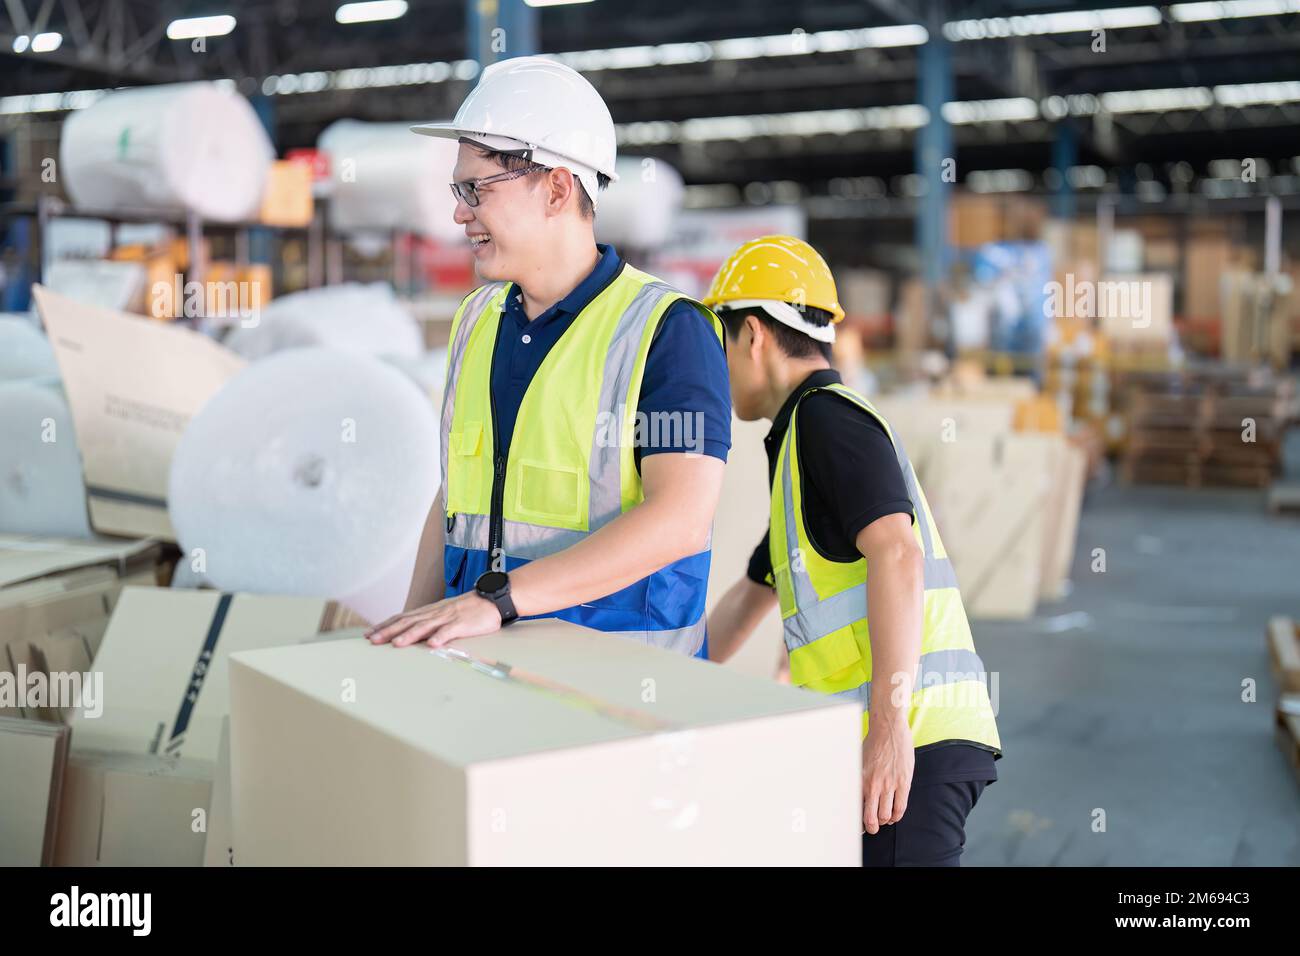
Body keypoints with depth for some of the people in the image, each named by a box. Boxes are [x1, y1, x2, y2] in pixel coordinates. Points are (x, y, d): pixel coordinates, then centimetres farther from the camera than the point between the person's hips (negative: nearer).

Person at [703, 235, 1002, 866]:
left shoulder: (827, 416, -6)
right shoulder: (802, 442, 25)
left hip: (909, 741, -10)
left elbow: (897, 554, -21)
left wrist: (889, 725, -25)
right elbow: (754, 591, 35)